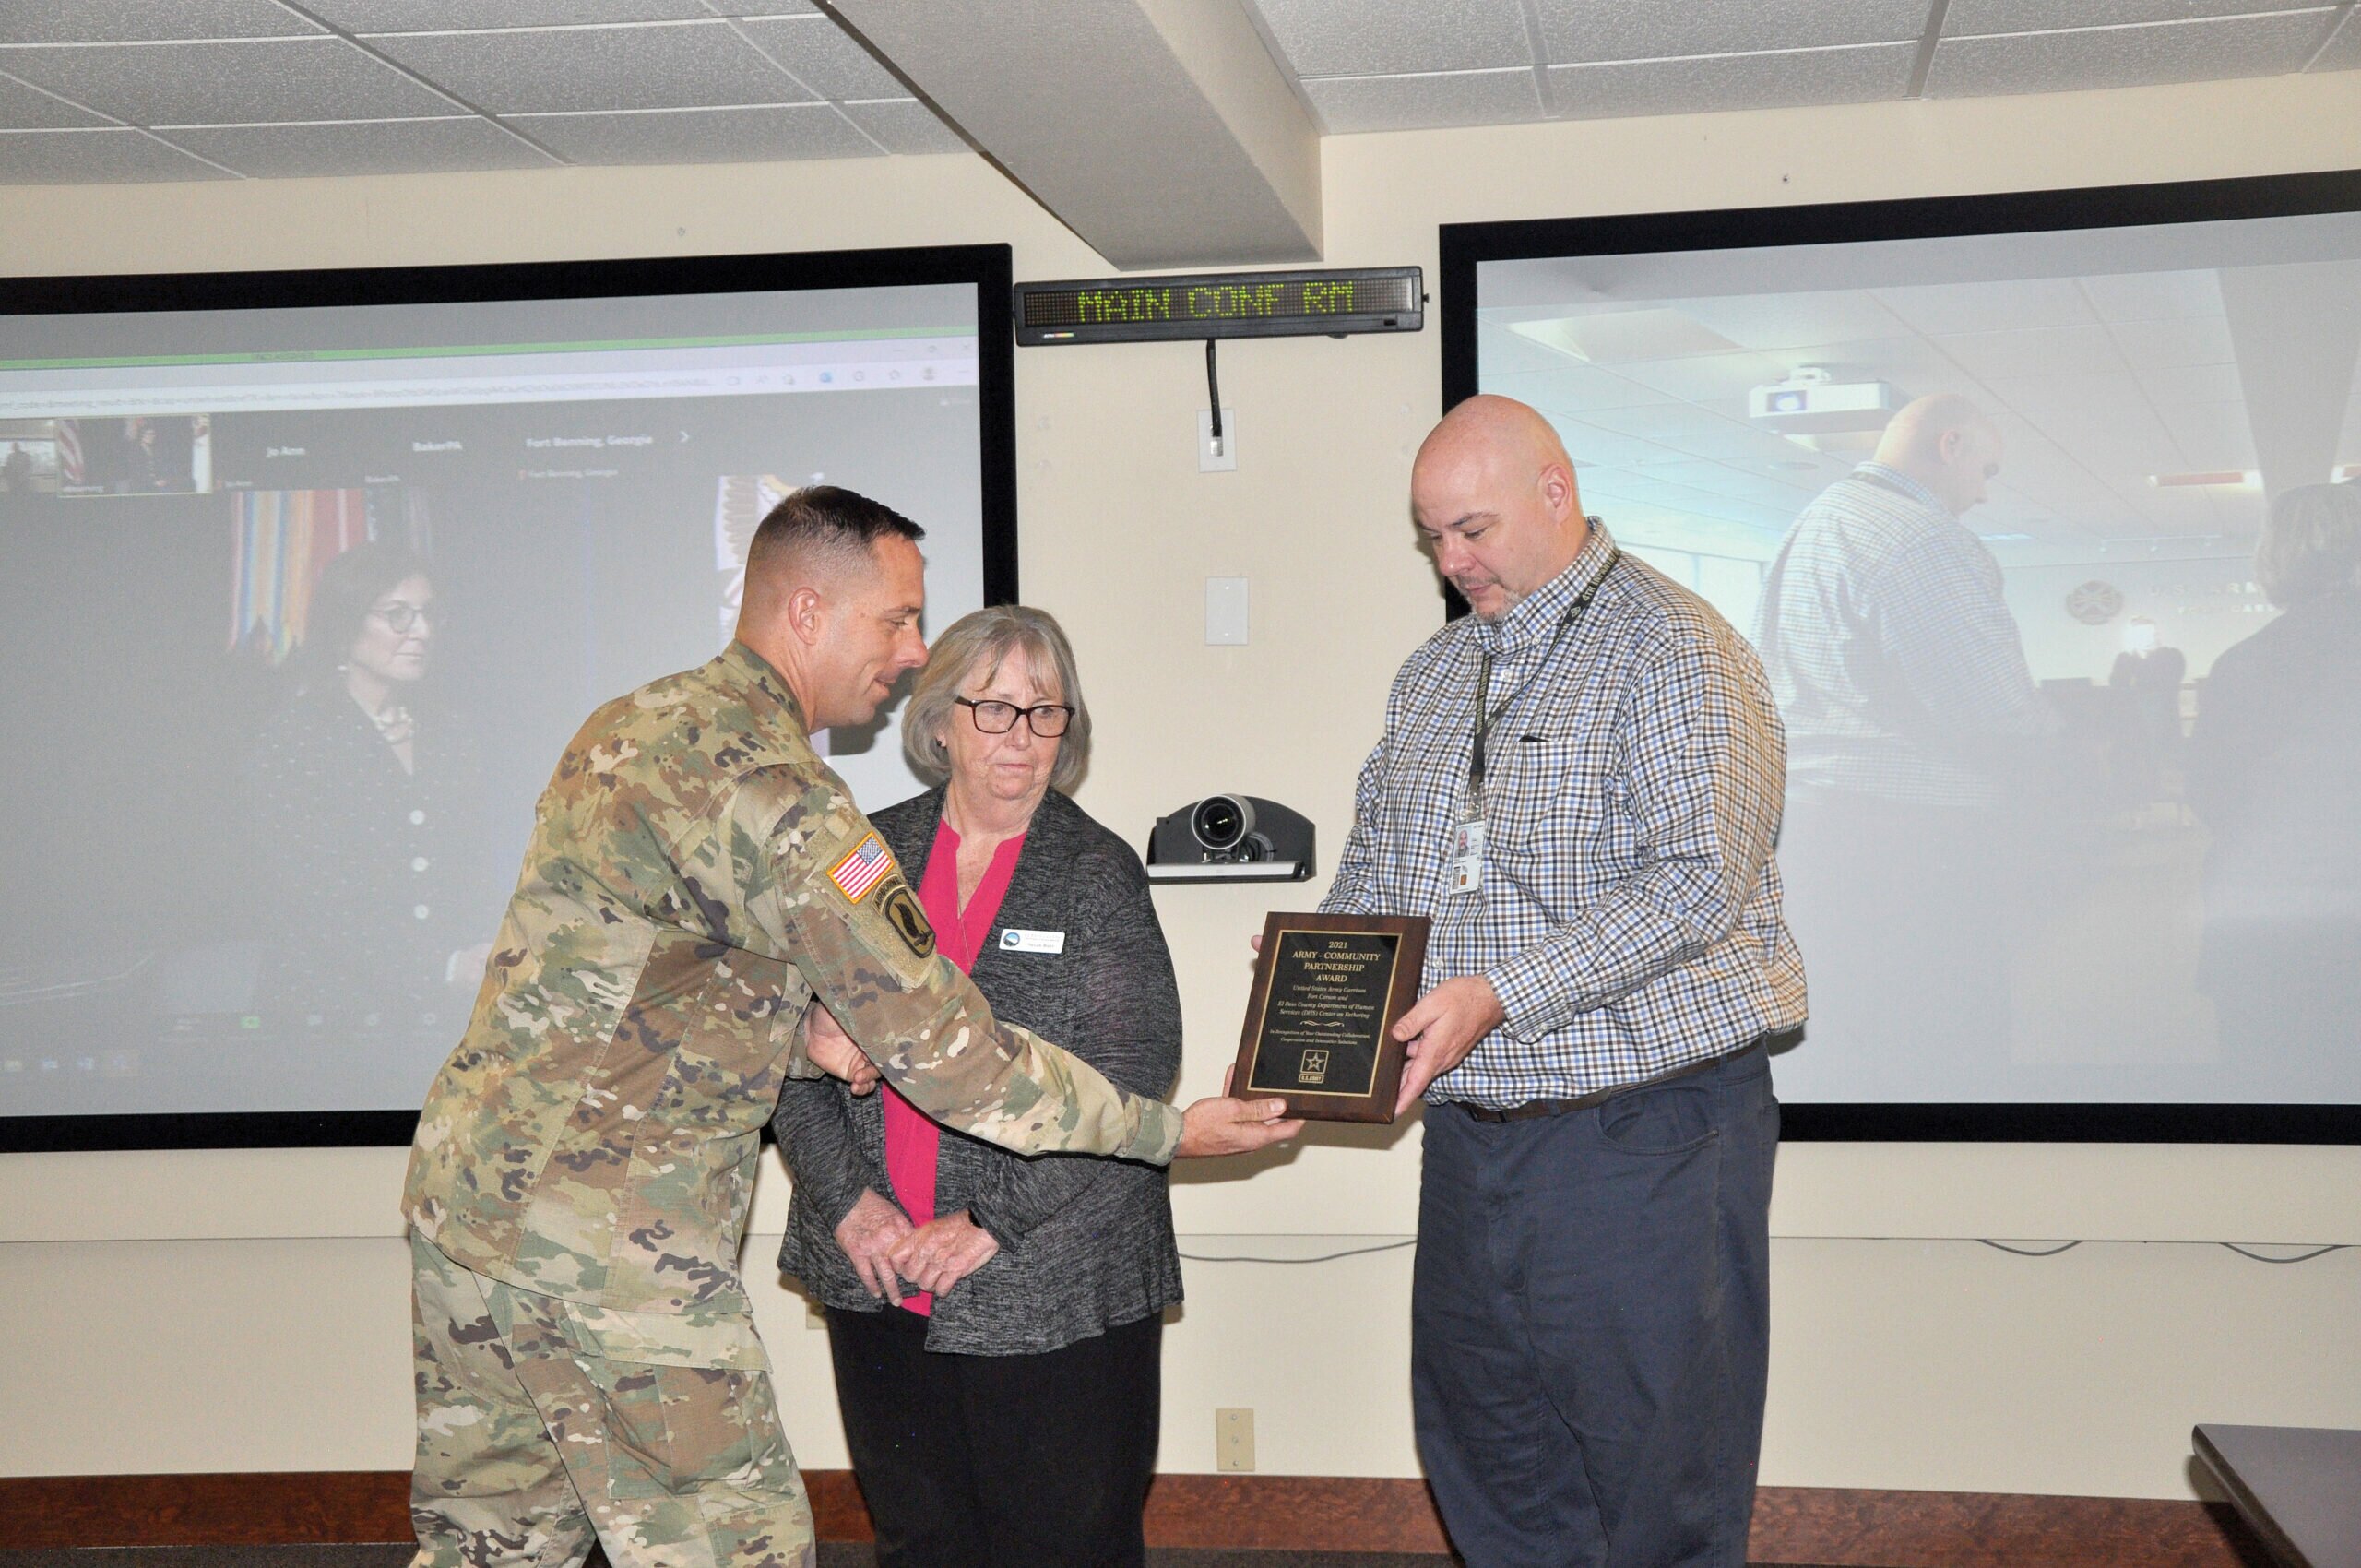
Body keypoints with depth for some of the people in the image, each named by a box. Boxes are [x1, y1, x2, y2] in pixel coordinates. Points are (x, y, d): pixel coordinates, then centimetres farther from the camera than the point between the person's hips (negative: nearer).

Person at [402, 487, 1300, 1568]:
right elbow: (940, 1047, -16)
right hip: (609, 1241, -9)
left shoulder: (629, 722, 12)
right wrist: (1170, 1130, -8)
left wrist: (797, 1031, 5)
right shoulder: (772, 792, -17)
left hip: (460, 1187, 9)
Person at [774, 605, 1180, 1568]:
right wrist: (847, 1199, -8)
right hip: (877, 1279, 3)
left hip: (1054, 1293, -3)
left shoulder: (1099, 873, -1)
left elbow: (1132, 1074, -10)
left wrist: (993, 1220, -15)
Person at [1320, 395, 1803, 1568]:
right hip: (1472, 1130, 7)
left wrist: (1500, 996, -25)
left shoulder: (1673, 651, -10)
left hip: (1643, 1131, -7)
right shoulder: (1433, 673, 15)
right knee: (1477, 1452, 15)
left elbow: (1697, 882, -20)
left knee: (1654, 1472, 1)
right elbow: (1375, 853, 23)